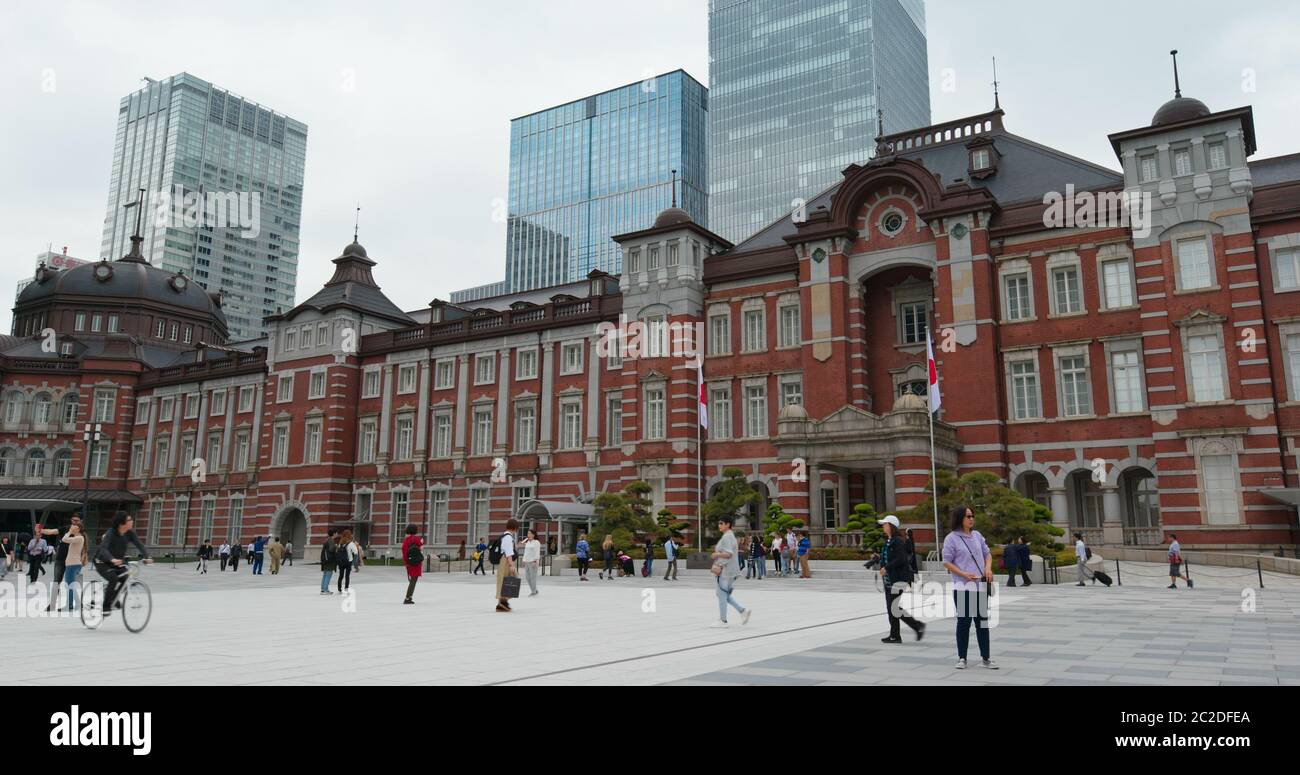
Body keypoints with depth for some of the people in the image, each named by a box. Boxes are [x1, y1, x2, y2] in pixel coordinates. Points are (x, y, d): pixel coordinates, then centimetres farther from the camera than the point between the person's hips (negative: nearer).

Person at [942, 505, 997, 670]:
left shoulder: (977, 535, 9)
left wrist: (988, 567, -3)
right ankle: (962, 658, 13)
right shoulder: (951, 538, -7)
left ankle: (985, 657, 17)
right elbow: (946, 562, -7)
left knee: (982, 621, 9)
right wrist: (964, 574, -18)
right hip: (962, 587, -5)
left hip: (981, 585, 5)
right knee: (964, 622, 2)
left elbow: (987, 553, 17)